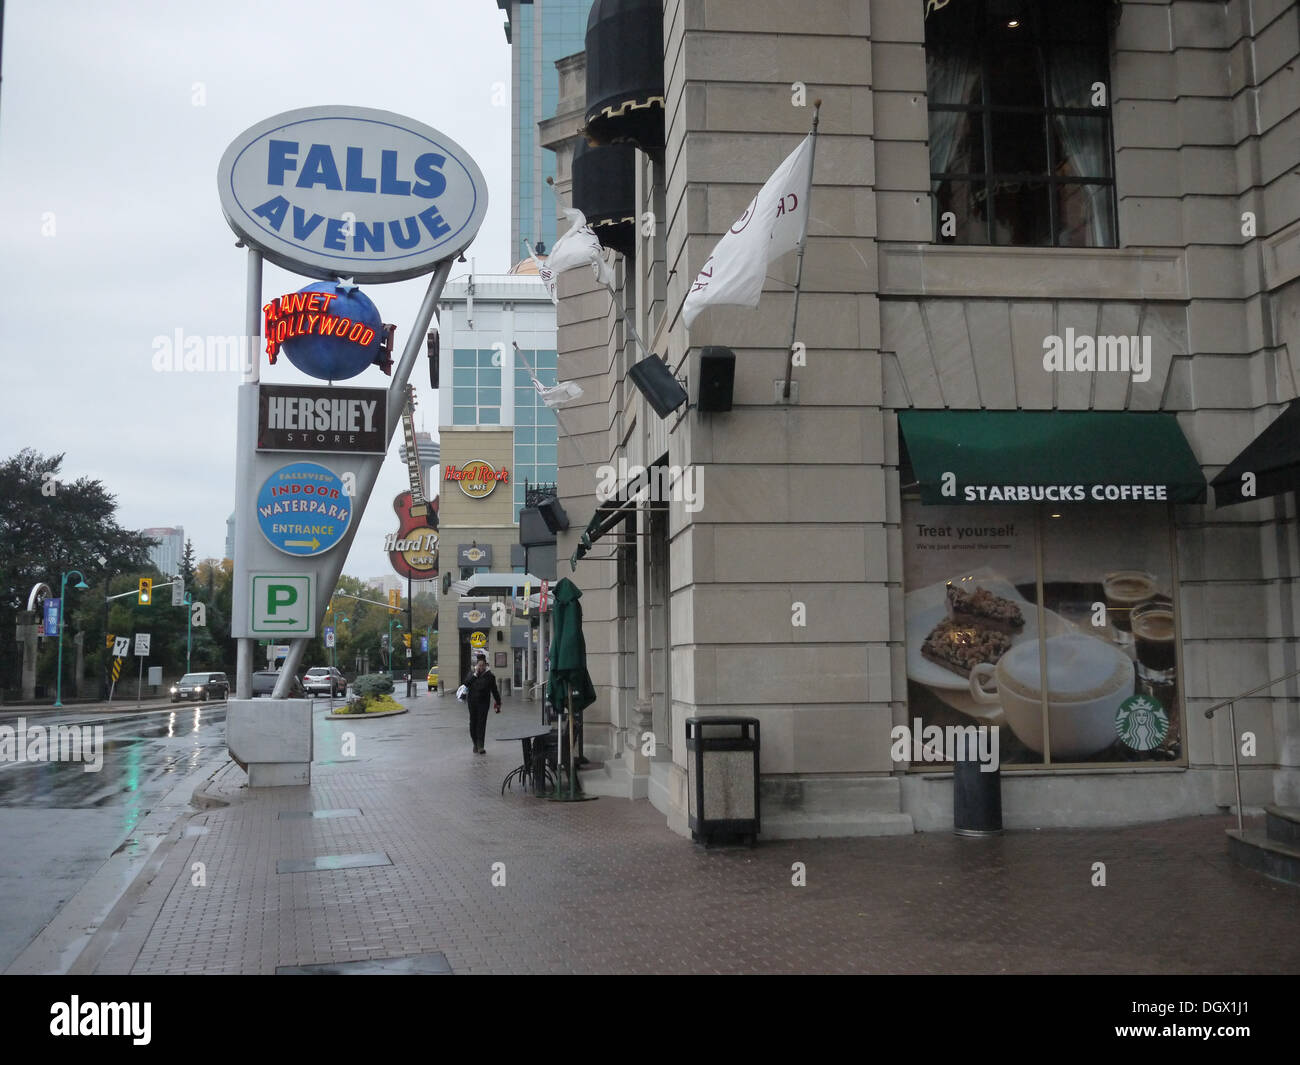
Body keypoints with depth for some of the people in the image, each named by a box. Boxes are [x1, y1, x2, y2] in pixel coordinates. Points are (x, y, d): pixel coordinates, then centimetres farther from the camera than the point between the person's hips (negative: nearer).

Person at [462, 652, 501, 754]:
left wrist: (498, 703, 2)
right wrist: (475, 674, -15)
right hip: (472, 701, 3)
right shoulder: (472, 672, 4)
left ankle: (480, 745, -12)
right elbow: (466, 683, -11)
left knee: (482, 723, -10)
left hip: (483, 702, -3)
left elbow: (494, 690, 3)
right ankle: (475, 743, 20)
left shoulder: (490, 675, -2)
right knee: (473, 722, 7)